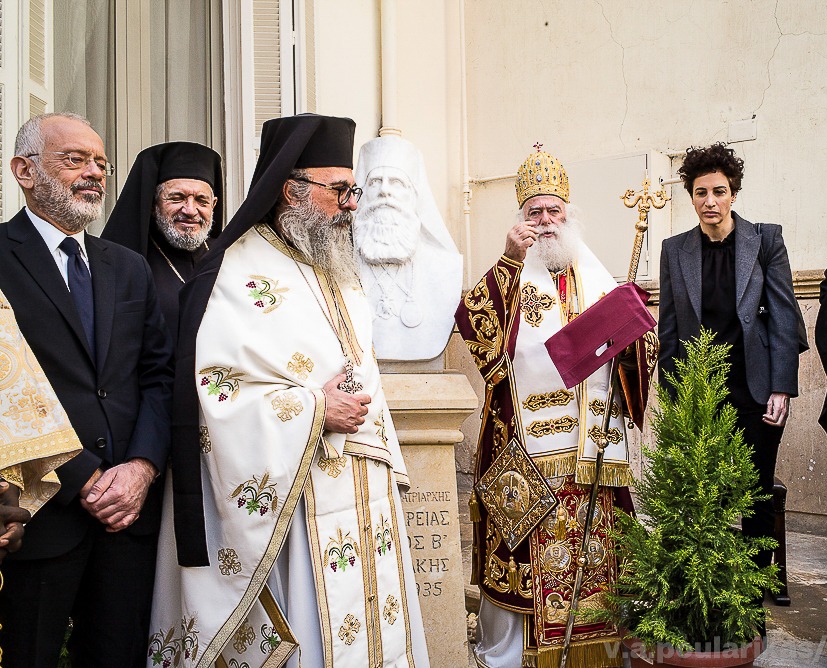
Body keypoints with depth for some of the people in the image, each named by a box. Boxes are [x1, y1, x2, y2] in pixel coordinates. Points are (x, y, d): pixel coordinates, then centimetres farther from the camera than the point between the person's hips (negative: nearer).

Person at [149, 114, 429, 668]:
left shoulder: (341, 274, 16)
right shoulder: (242, 273, -10)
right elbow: (211, 387, -19)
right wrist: (314, 409, -19)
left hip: (367, 497, 8)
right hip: (288, 498, -7)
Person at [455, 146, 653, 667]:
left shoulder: (598, 278, 16)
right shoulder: (510, 275, 5)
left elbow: (638, 354, 18)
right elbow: (472, 324, -15)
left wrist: (628, 340, -5)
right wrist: (510, 260, -21)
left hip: (591, 443, 4)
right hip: (525, 444, -3)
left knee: (591, 551, 9)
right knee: (520, 551, -1)